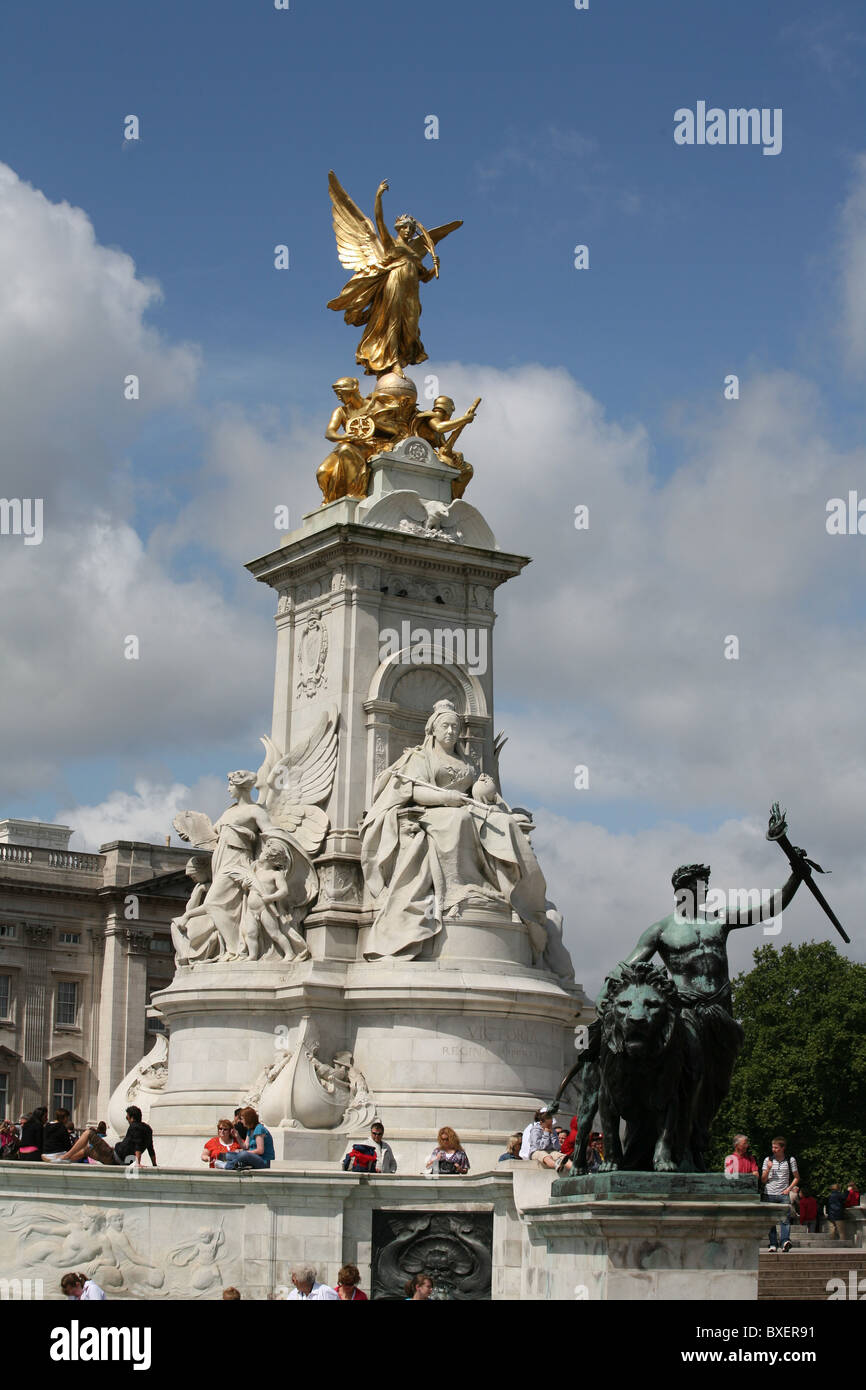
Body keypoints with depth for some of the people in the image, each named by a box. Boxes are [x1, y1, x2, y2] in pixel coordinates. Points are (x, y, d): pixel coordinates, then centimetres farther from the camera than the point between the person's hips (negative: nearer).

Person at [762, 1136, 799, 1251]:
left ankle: (785, 1241, -26)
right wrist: (768, 1169, -9)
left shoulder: (790, 1160, 6)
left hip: (783, 1195, -1)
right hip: (769, 1194, 1)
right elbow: (763, 1180, 7)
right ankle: (773, 1244, 2)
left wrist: (789, 1189, 0)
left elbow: (796, 1177, 14)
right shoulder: (768, 1160, 7)